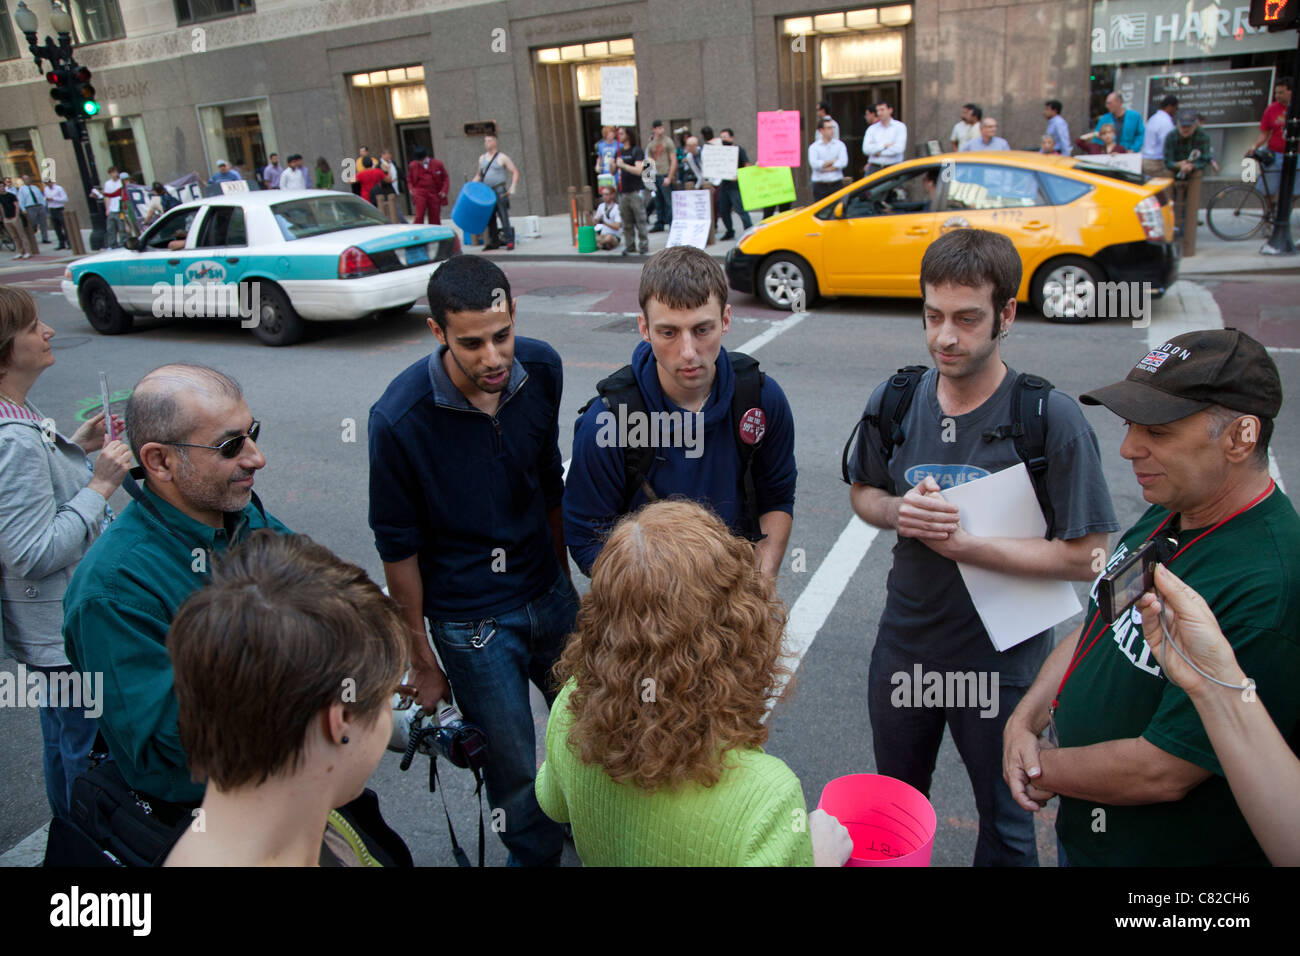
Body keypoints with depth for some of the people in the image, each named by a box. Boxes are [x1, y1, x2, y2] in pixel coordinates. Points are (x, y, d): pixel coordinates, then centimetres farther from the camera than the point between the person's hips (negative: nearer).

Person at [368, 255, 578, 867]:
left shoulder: (541, 368, -9)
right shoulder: (400, 418, -23)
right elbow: (399, 548, -12)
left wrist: (563, 577, 15)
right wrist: (421, 661, -4)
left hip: (549, 595, 5)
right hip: (470, 620, -4)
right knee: (516, 773, 8)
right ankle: (535, 855, 41)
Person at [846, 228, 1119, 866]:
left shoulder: (1052, 420, -20)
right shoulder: (893, 401, -8)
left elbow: (1084, 557, -19)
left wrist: (959, 544, -25)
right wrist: (899, 512, -16)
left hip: (1000, 657, -3)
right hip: (903, 644, 4)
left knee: (1004, 823, 20)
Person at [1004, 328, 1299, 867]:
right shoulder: (1169, 515, -2)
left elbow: (1161, 773, -29)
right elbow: (1096, 628, 8)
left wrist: (1043, 770, -14)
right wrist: (1024, 720, -6)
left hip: (1163, 850, -7)